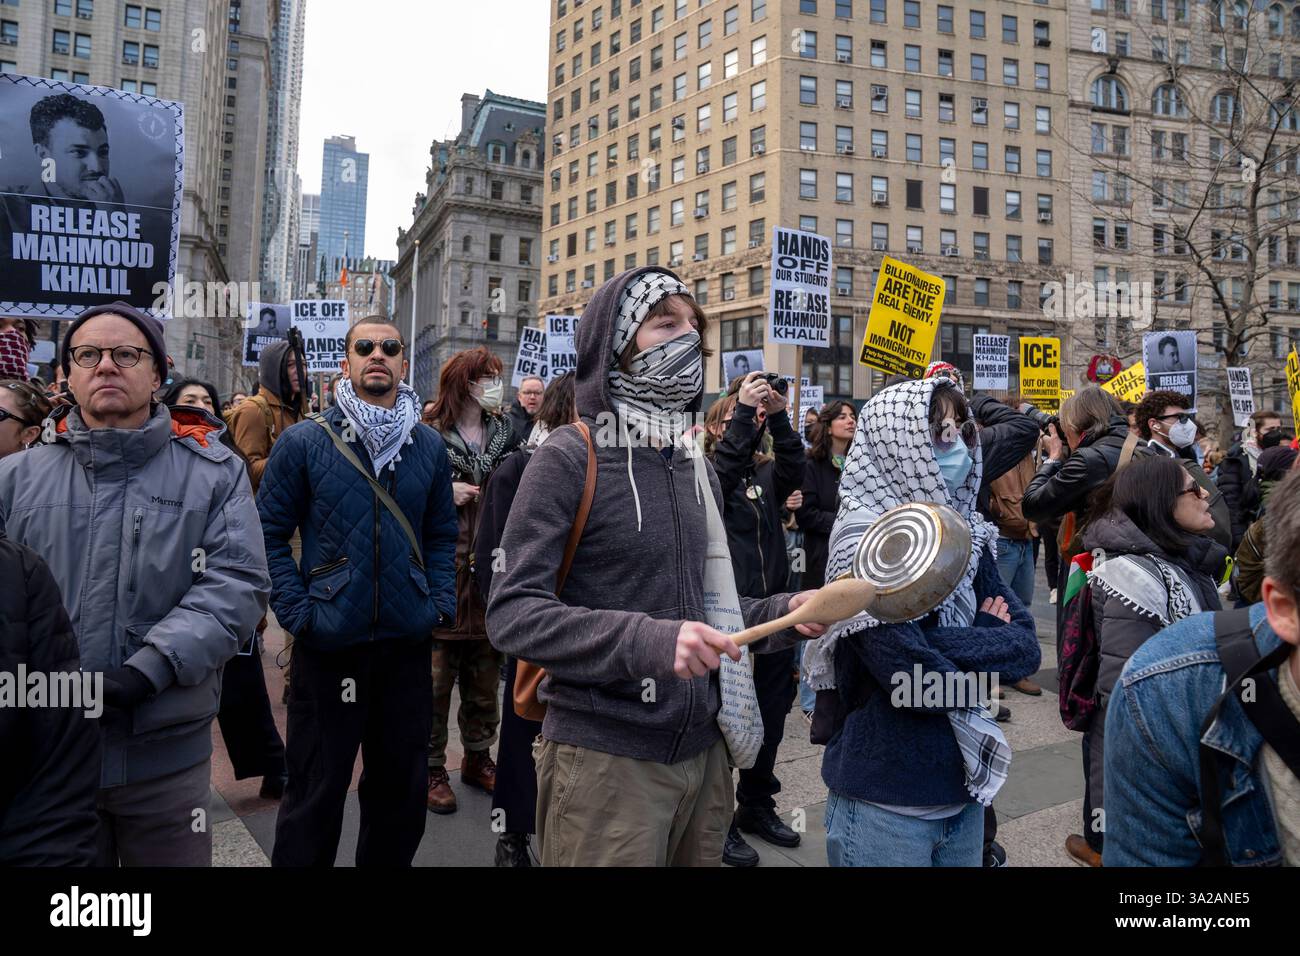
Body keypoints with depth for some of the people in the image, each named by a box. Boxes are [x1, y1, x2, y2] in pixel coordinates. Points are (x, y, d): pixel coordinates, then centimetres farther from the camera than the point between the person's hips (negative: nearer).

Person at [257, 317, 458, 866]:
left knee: (401, 782, 17)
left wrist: (439, 603, 0)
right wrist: (299, 612, -10)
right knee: (317, 787, 8)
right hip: (329, 641, -3)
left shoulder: (428, 445, 6)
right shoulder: (303, 442, -4)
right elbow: (269, 533, -3)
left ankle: (387, 861, 37)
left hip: (407, 639, 4)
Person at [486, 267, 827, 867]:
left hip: (702, 750, 7)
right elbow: (512, 612, -19)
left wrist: (782, 613, 1)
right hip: (605, 756, -7)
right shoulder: (568, 459, -11)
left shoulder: (697, 467, 12)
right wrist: (647, 641, -31)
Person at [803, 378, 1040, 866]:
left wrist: (941, 642, -18)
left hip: (962, 790, 6)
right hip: (885, 806, -6)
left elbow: (1026, 648, -3)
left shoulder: (965, 537, 3)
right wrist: (987, 638, -8)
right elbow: (920, 682, -25)